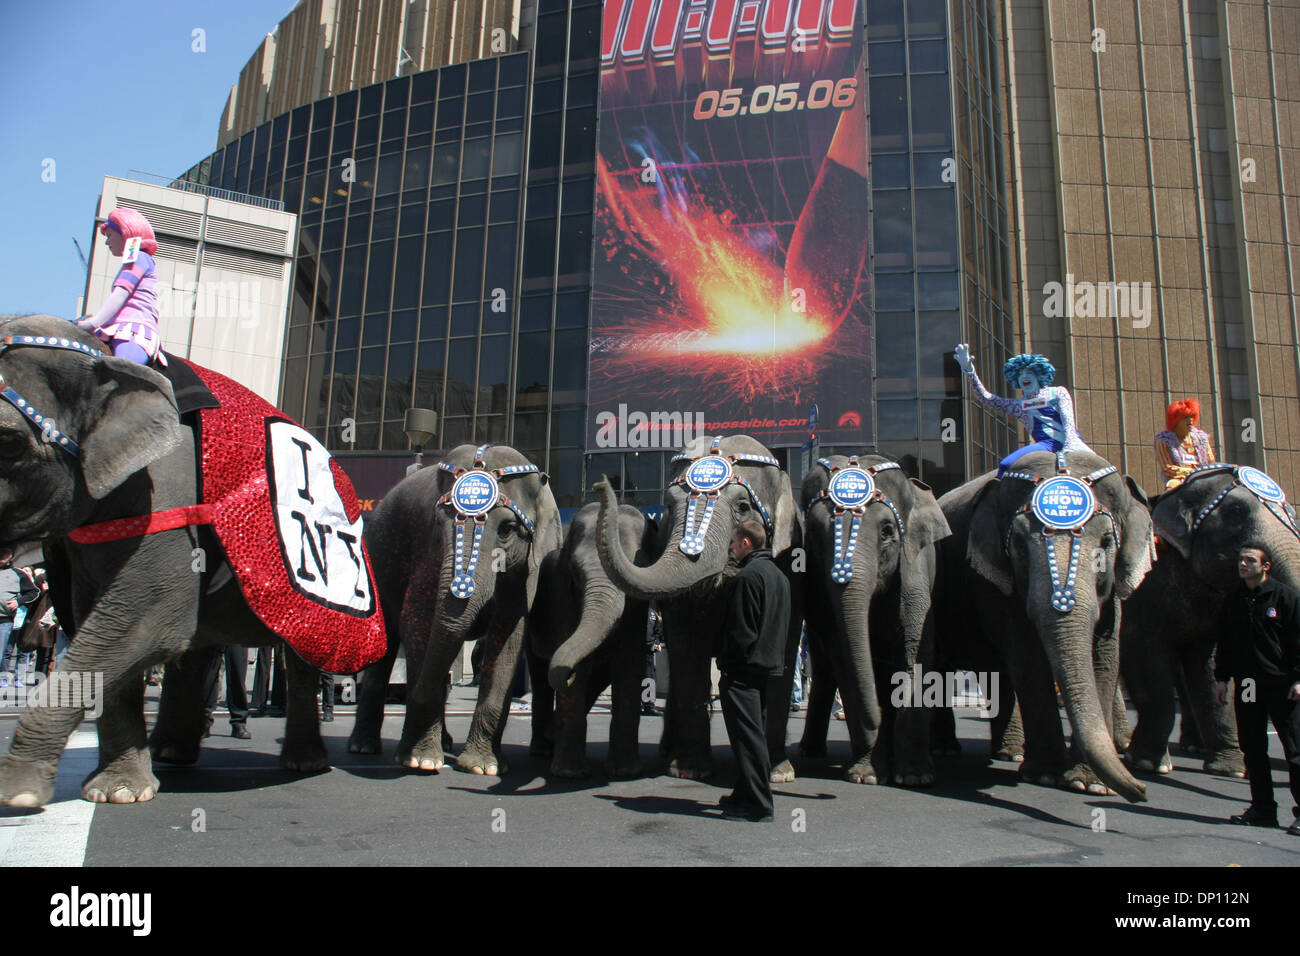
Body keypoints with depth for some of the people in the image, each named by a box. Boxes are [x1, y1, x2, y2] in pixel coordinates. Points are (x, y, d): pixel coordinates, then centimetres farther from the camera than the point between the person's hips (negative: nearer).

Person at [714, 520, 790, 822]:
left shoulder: (748, 576, -16)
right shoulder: (779, 575, 15)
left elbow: (740, 630, -19)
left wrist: (728, 666, -12)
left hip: (745, 670, -10)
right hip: (769, 666, 10)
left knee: (748, 737, -5)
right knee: (756, 734, 16)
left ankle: (757, 804, -2)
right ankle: (747, 794, 24)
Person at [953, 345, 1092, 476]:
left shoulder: (1058, 392, 21)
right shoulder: (1018, 405, 25)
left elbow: (1068, 420, 6)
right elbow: (985, 398, 17)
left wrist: (1069, 444, -14)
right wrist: (968, 370, 6)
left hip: (1070, 442, 0)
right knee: (1006, 466, -23)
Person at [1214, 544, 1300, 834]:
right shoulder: (1233, 601, 12)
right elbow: (1224, 643, 16)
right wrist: (1222, 677, 11)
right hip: (1247, 685, 5)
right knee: (1252, 748, 8)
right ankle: (1262, 808, 17)